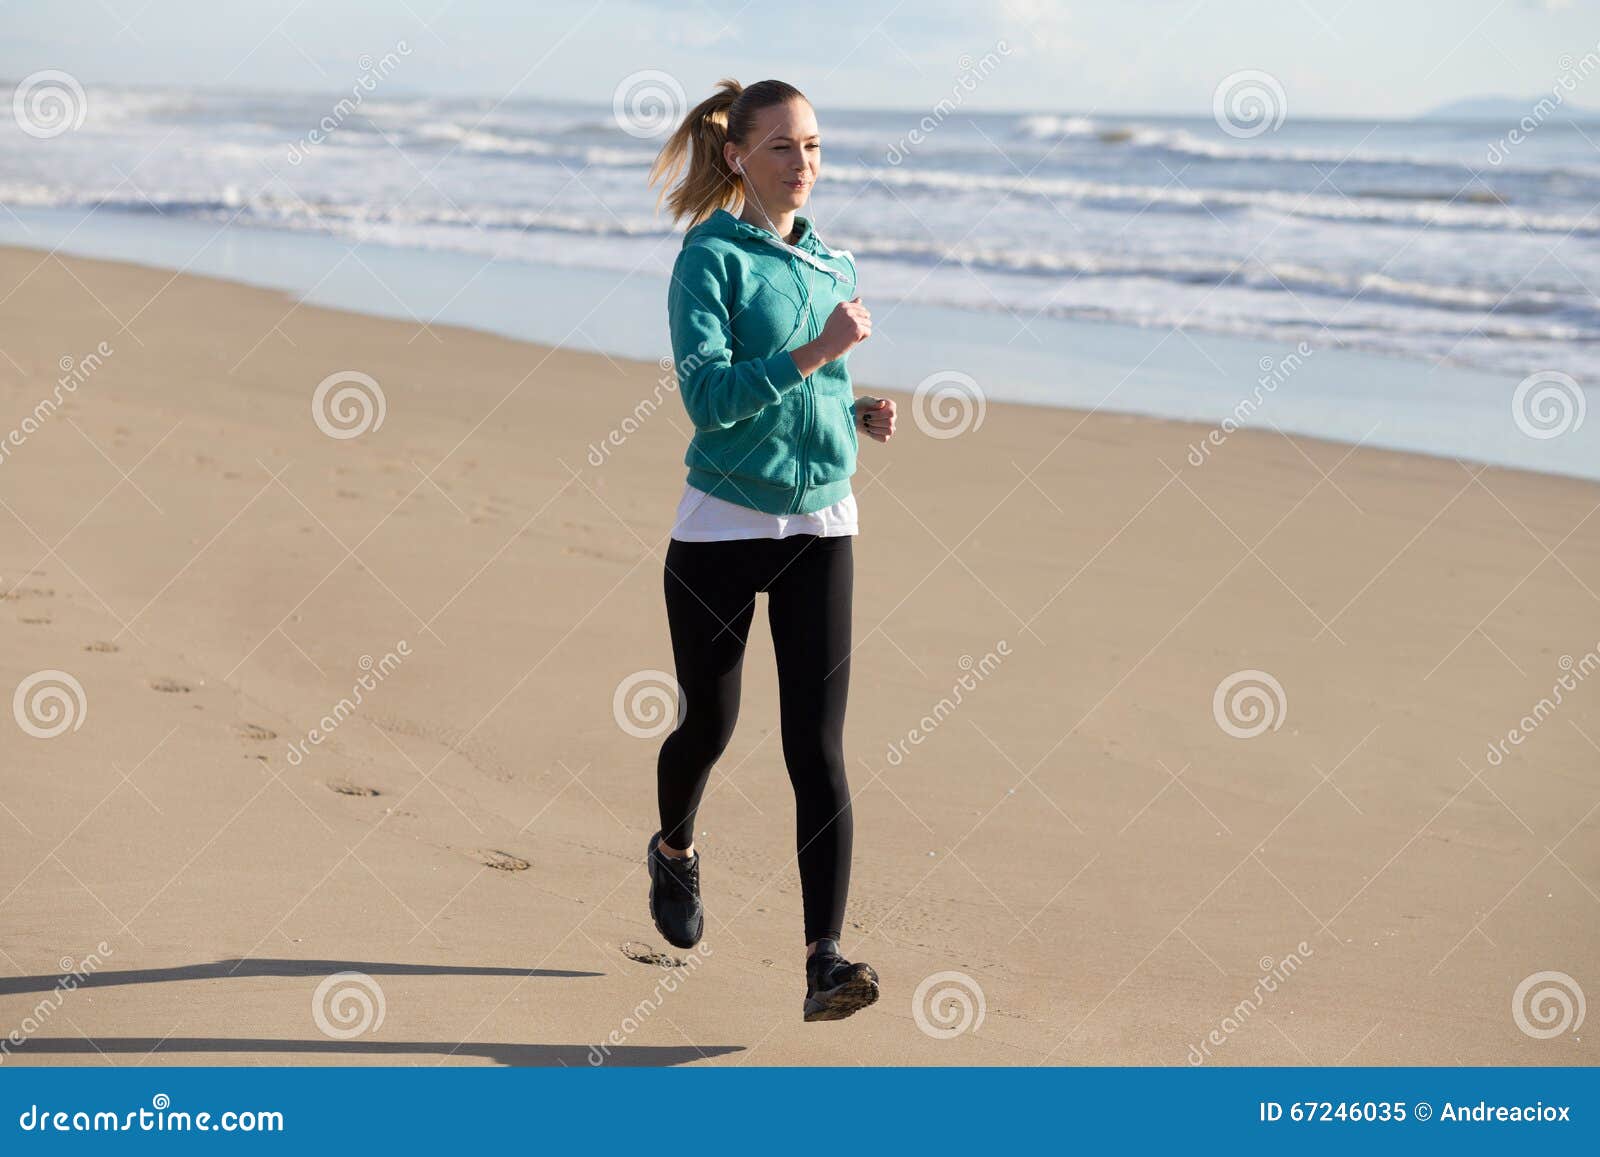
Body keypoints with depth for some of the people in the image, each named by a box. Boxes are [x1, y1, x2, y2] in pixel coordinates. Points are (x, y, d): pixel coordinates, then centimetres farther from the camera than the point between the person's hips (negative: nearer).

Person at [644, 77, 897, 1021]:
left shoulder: (835, 267, 9)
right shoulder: (711, 260, -9)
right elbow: (710, 395, -22)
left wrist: (863, 414, 3)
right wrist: (817, 351, -30)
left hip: (820, 528, 4)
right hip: (722, 528, -3)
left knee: (818, 748, -8)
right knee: (710, 726, 13)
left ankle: (825, 962, -14)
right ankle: (675, 852, 46)